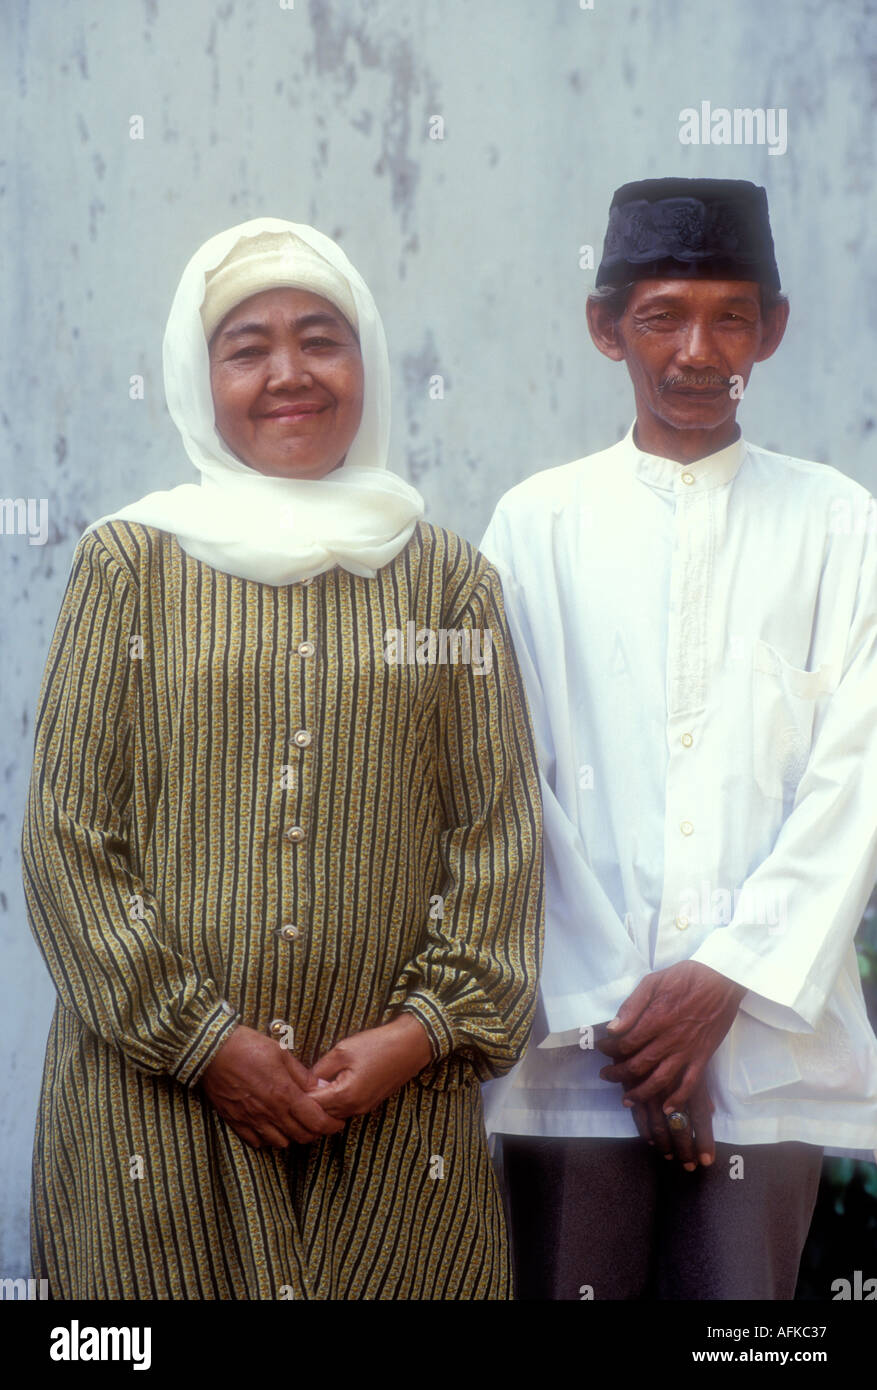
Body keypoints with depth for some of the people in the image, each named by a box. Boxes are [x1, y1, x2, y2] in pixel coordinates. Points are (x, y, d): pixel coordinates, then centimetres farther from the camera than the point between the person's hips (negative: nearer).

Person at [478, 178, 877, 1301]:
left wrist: (729, 979, -9)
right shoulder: (539, 523, 5)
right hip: (579, 1034, 0)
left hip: (768, 1031, 1)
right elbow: (517, 787, 1)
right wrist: (612, 1009, -5)